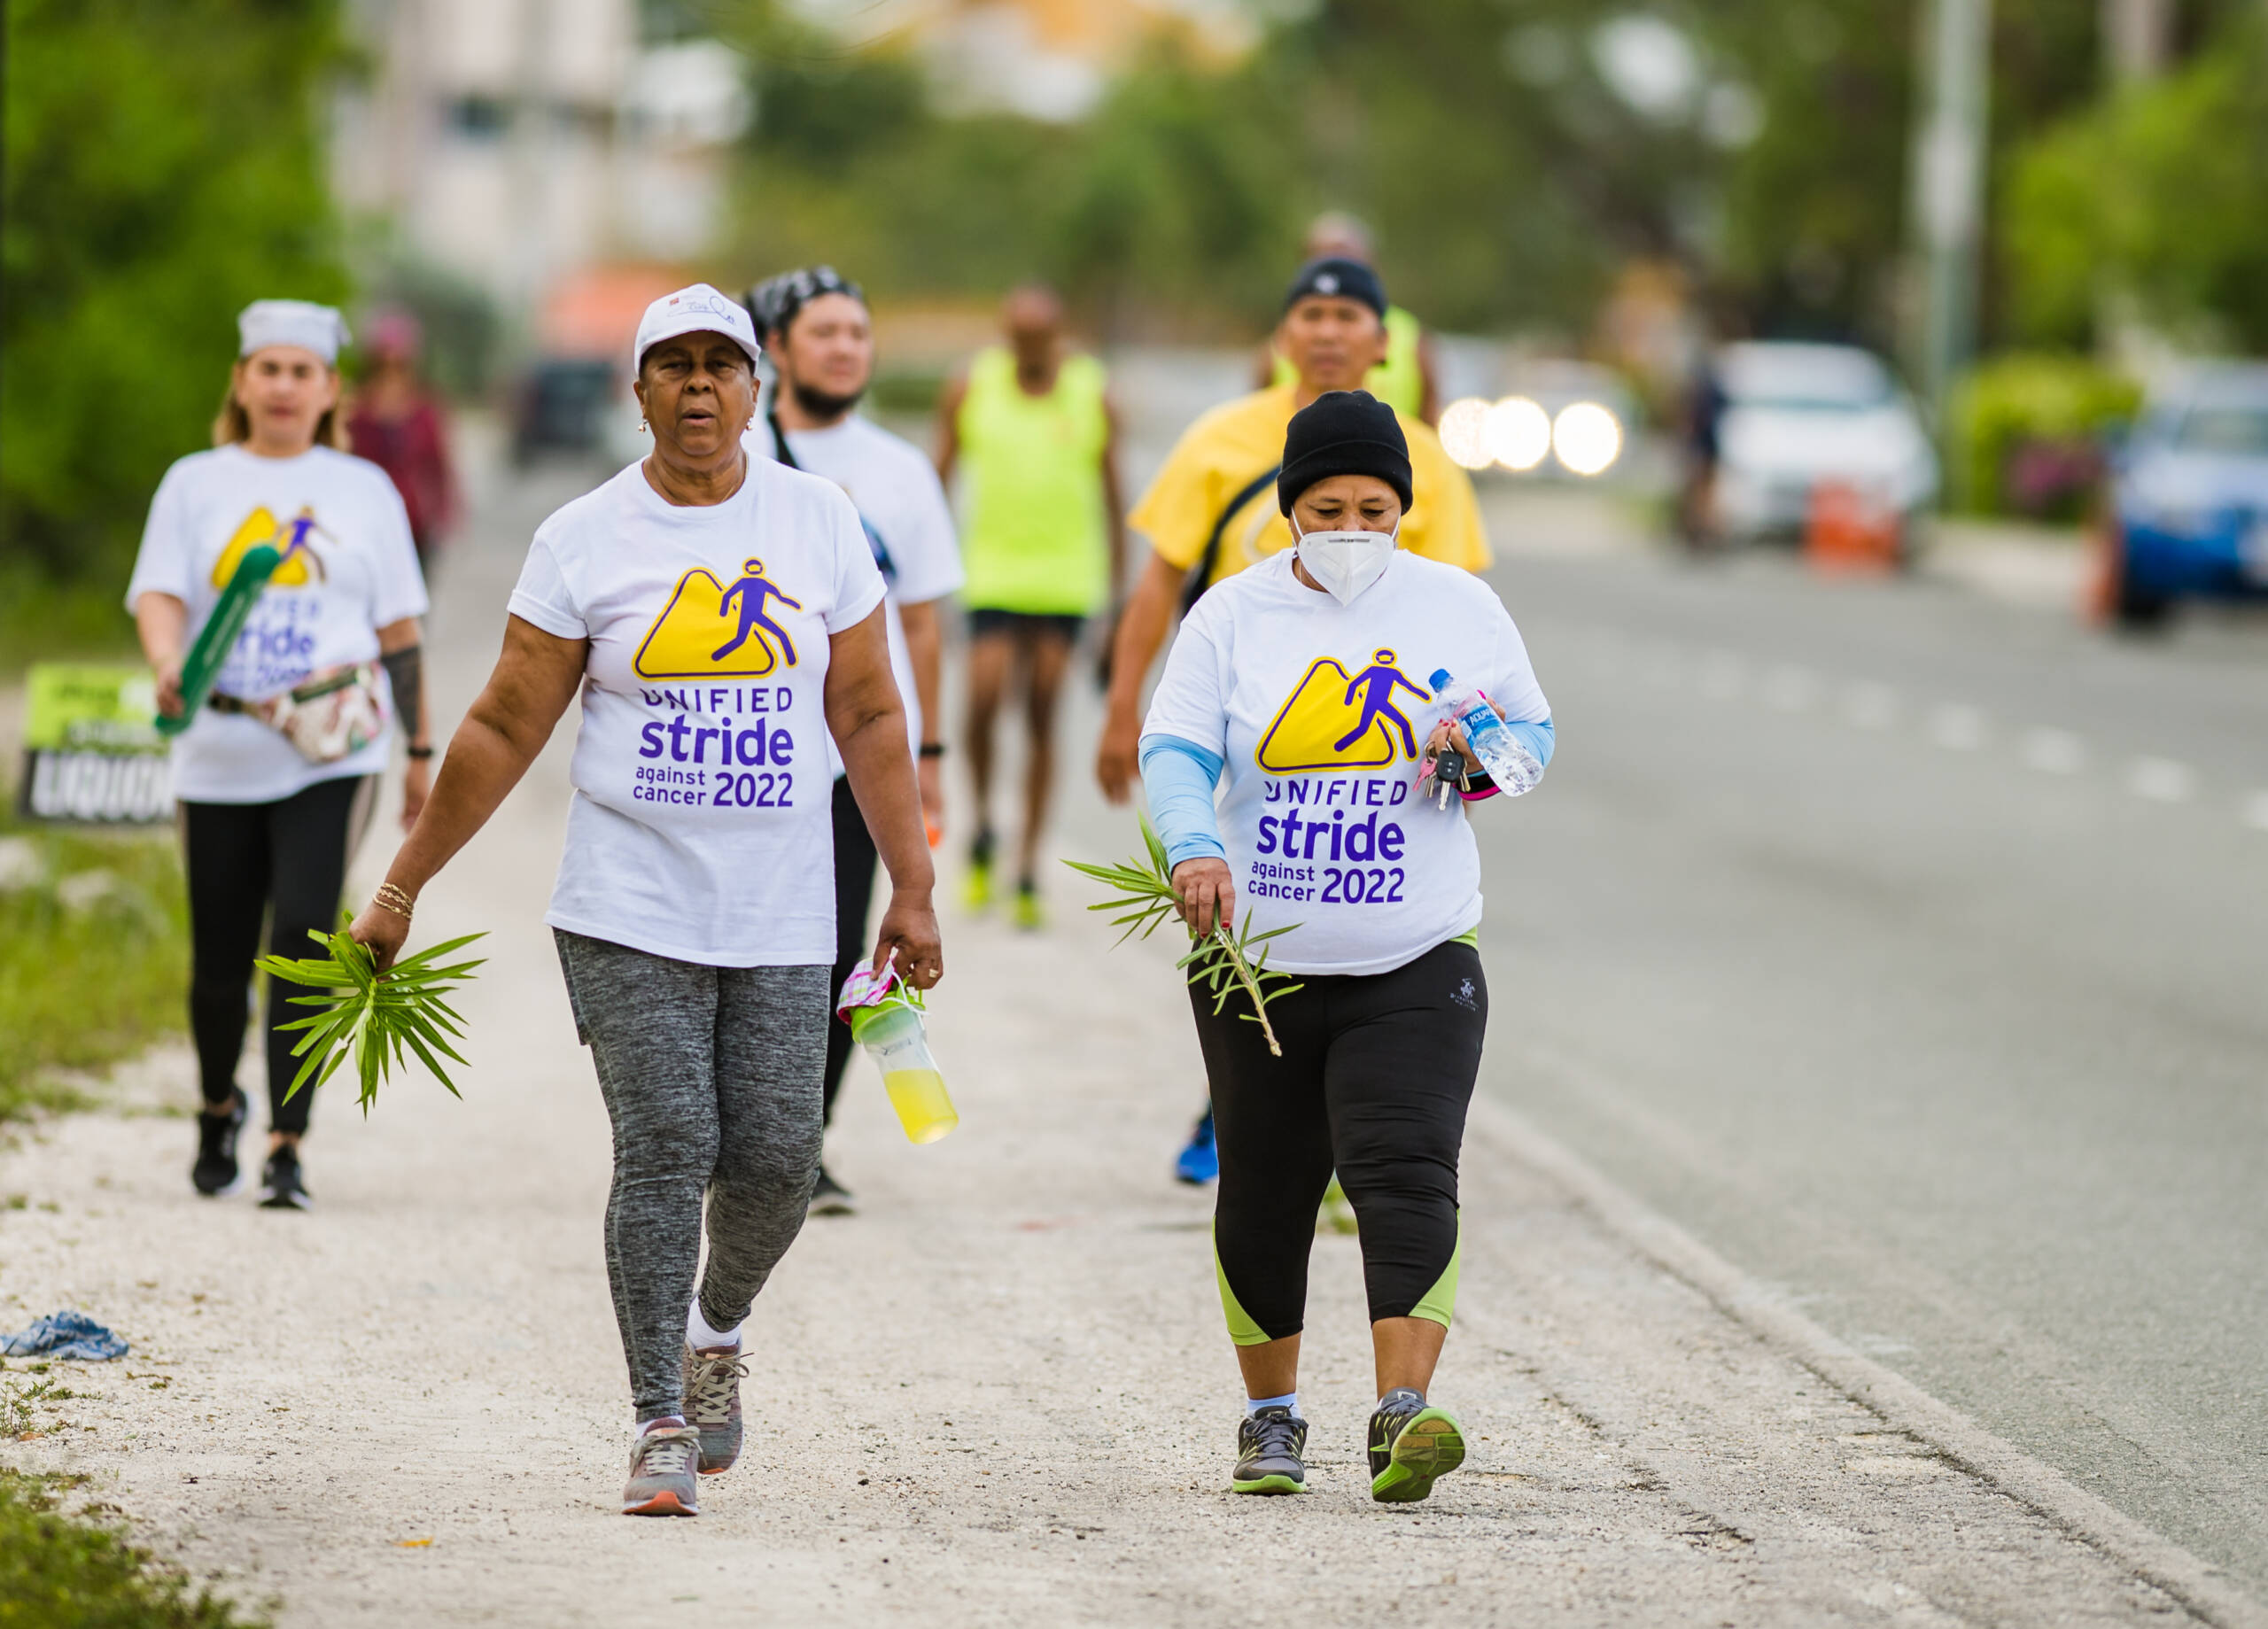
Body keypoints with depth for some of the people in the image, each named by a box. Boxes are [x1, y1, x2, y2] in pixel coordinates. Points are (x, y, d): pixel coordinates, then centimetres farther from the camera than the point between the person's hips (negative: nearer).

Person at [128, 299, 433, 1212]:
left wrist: (420, 753, 12)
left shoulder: (364, 490, 10)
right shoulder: (195, 484, 8)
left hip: (333, 756, -1)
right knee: (219, 958, 6)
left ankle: (287, 1146, -12)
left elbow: (399, 631, 12)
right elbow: (159, 594, -4)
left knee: (303, 934, -16)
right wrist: (168, 666, -26)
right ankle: (218, 1108, 35)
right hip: (220, 756, 1)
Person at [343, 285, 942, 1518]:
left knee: (774, 1157, -4)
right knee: (666, 1150, -11)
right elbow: (505, 730, 5)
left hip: (782, 915, 2)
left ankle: (717, 1330, 27)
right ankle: (661, 1424, -5)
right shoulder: (583, 540, 0)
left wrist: (911, 888, 8)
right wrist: (402, 886, 5)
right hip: (630, 907, -2)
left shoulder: (820, 522, 5)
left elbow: (868, 717, 11)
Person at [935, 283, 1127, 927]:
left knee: (1043, 717, 1)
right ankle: (982, 820, 12)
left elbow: (1112, 499, 7)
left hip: (1066, 578, 0)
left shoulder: (1094, 396, 1)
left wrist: (1119, 594, 6)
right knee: (983, 700, -15)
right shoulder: (971, 390, 1)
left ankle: (1029, 863, 9)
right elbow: (938, 477, 9)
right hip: (992, 574, 0)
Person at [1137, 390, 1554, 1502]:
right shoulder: (1233, 615, 1)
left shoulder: (1461, 607, 4)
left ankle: (1402, 1416, -26)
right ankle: (1271, 1416, 27)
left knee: (1405, 1178, -18)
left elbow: (1534, 735, 14)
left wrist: (1478, 747, -11)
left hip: (1415, 962, -1)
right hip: (1261, 958, 1)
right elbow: (1175, 750, -9)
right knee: (1264, 1196, 10)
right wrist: (1194, 849, -30)